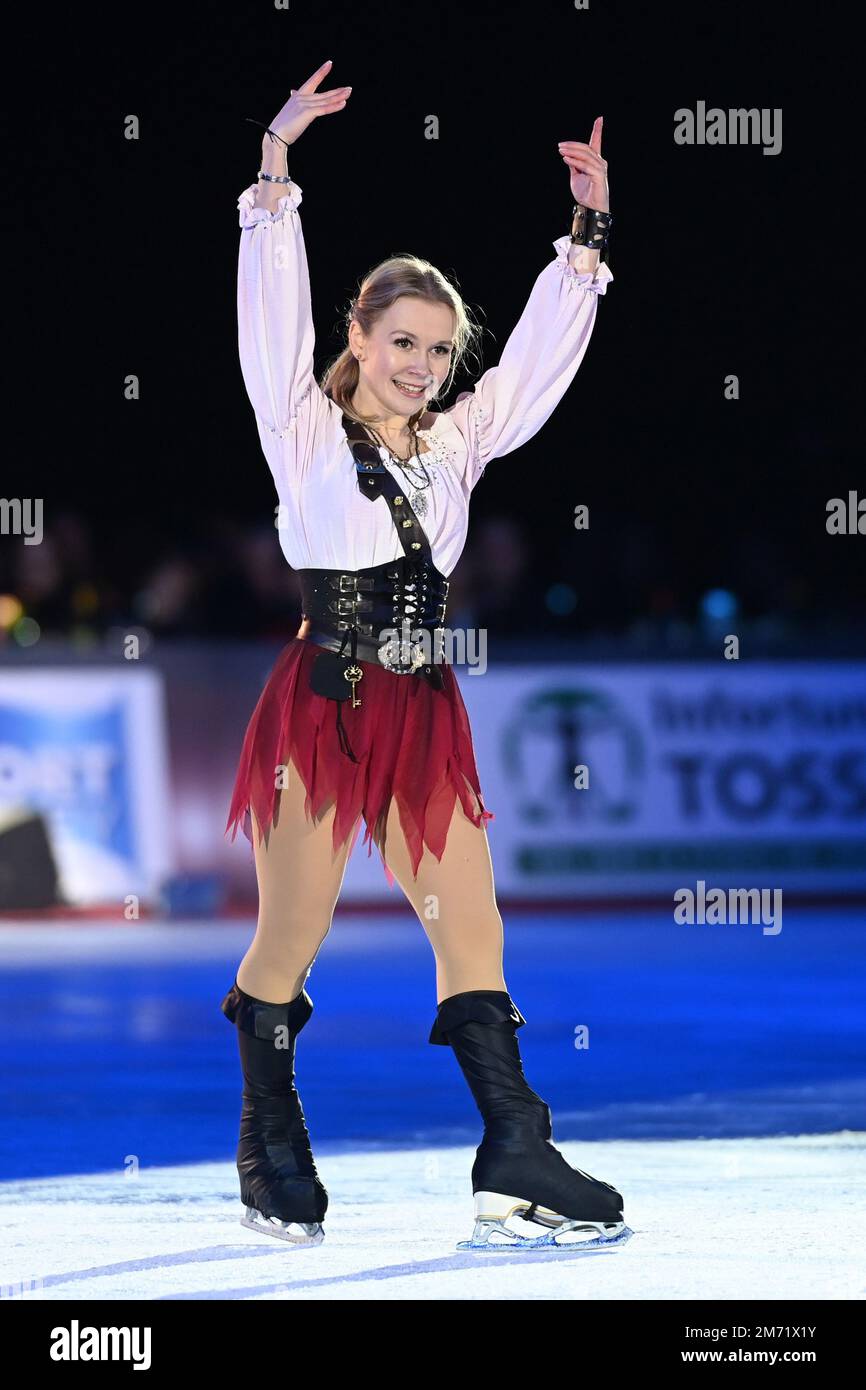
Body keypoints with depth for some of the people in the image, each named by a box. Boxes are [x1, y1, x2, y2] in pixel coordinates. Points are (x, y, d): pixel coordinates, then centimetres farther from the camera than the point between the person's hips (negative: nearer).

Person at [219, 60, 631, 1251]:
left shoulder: (457, 444, 14)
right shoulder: (307, 436, 1)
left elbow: (544, 350, 16)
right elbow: (274, 310, -8)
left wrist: (590, 231, 10)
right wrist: (276, 167, -15)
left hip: (424, 715, 5)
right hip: (320, 704, -5)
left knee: (472, 929, -3)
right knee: (291, 937, 1)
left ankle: (518, 1163, -7)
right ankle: (271, 1150, 17)